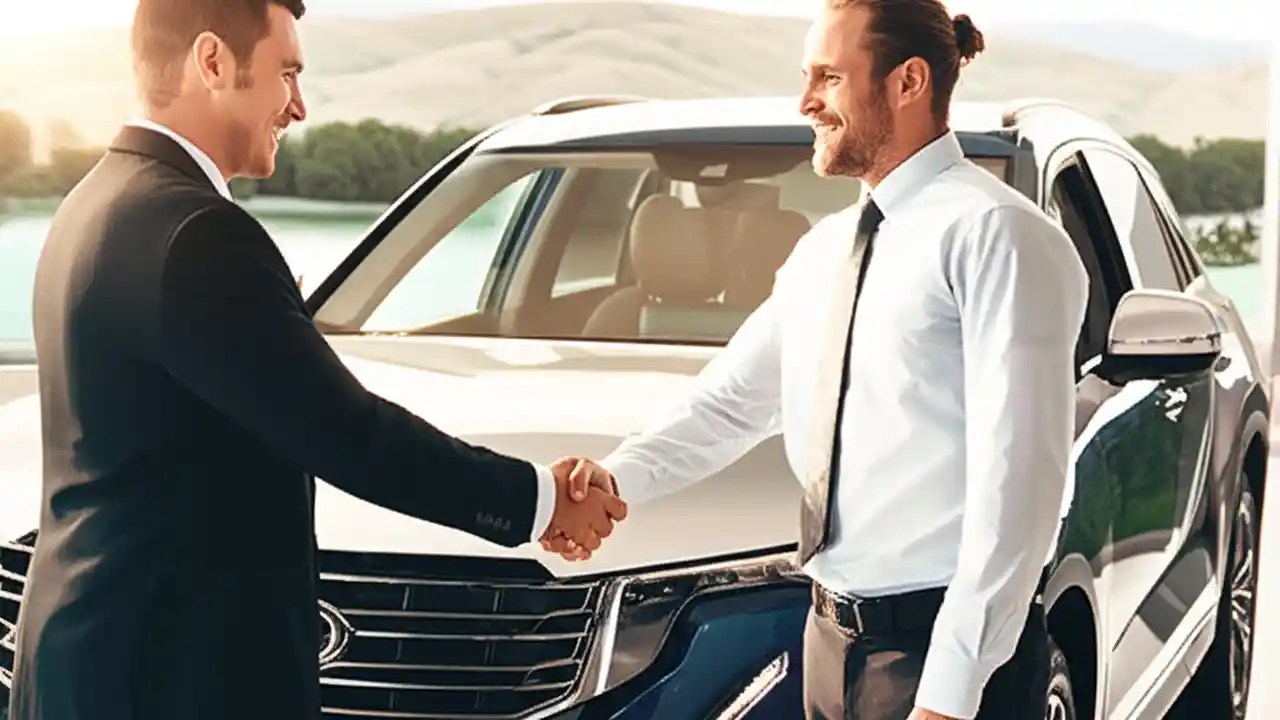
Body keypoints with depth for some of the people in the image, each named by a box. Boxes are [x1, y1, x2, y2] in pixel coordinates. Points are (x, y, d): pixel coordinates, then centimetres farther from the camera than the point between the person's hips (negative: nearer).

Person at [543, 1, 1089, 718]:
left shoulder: (993, 232, -13)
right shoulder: (824, 249, 13)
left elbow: (1016, 478, -18)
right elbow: (733, 398, 13)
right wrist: (621, 476, -6)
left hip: (938, 645, -7)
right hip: (833, 632, 7)